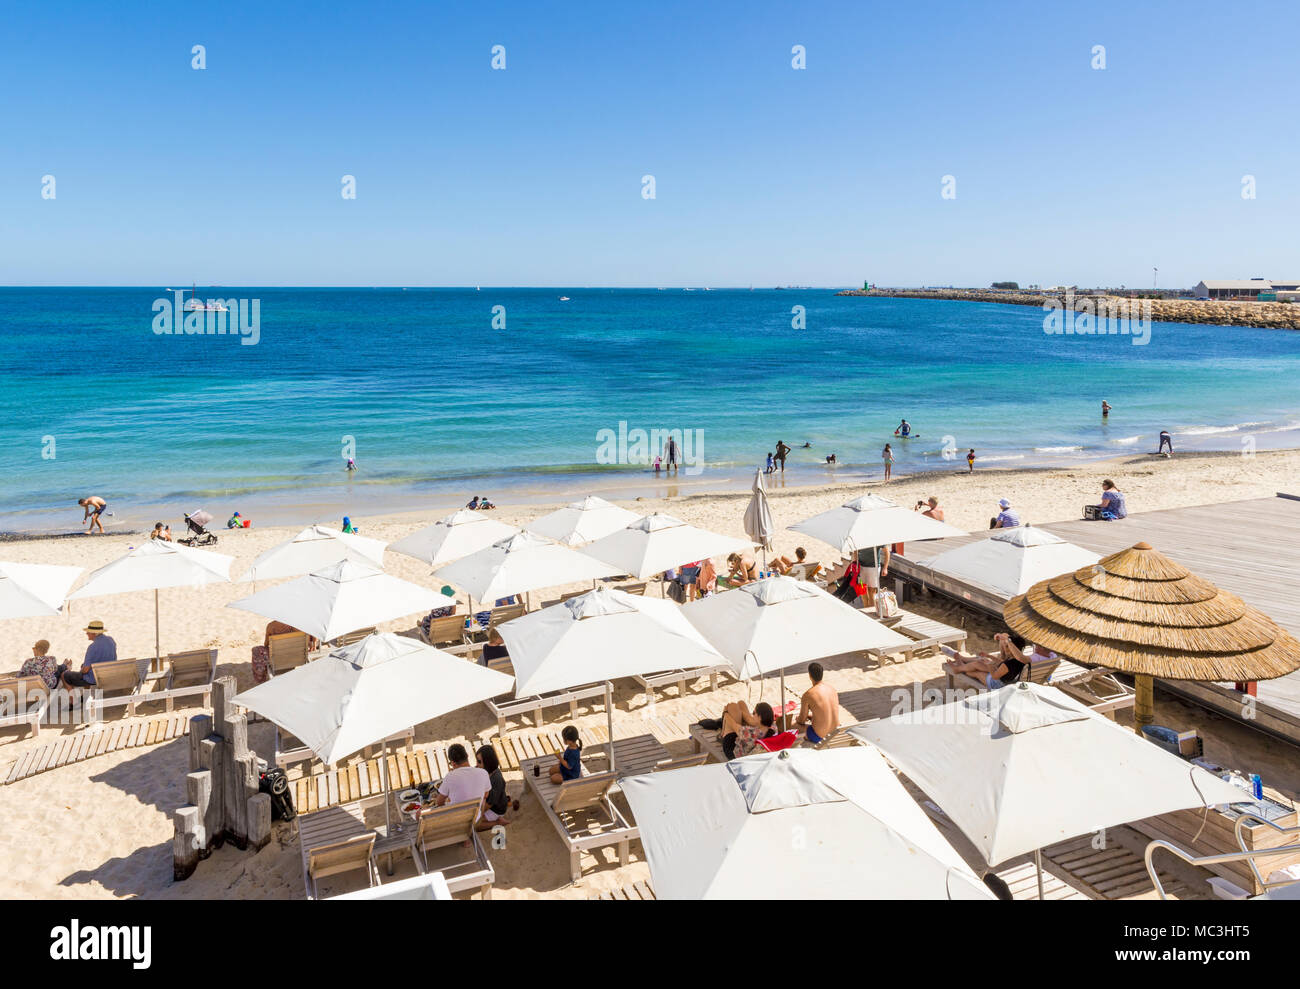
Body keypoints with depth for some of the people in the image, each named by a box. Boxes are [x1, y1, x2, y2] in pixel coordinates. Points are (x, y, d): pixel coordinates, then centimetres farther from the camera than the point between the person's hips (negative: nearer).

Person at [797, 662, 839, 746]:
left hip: (818, 736, -6)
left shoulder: (807, 695, -17)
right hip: (835, 732, 6)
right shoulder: (832, 689, 1)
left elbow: (802, 720, -5)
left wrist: (798, 720, 18)